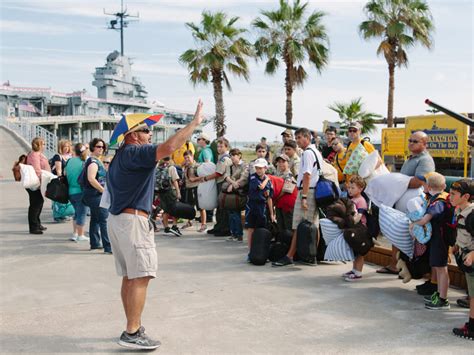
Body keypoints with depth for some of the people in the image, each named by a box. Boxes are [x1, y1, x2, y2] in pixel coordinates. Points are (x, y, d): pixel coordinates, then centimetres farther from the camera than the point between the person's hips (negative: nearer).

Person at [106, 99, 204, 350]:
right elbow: (169, 147, -26)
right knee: (140, 278, -8)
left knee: (129, 278, 13)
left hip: (117, 218, 10)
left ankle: (133, 327, 21)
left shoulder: (120, 157, 19)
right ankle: (132, 334, -7)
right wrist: (195, 122, -18)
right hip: (133, 220, -10)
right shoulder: (135, 153, -13)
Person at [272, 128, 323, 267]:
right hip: (316, 191, 10)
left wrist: (303, 197, -21)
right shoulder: (317, 152, 19)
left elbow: (307, 176, -18)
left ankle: (289, 256, -5)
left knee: (299, 227, -7)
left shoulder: (307, 153, -11)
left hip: (307, 192, -10)